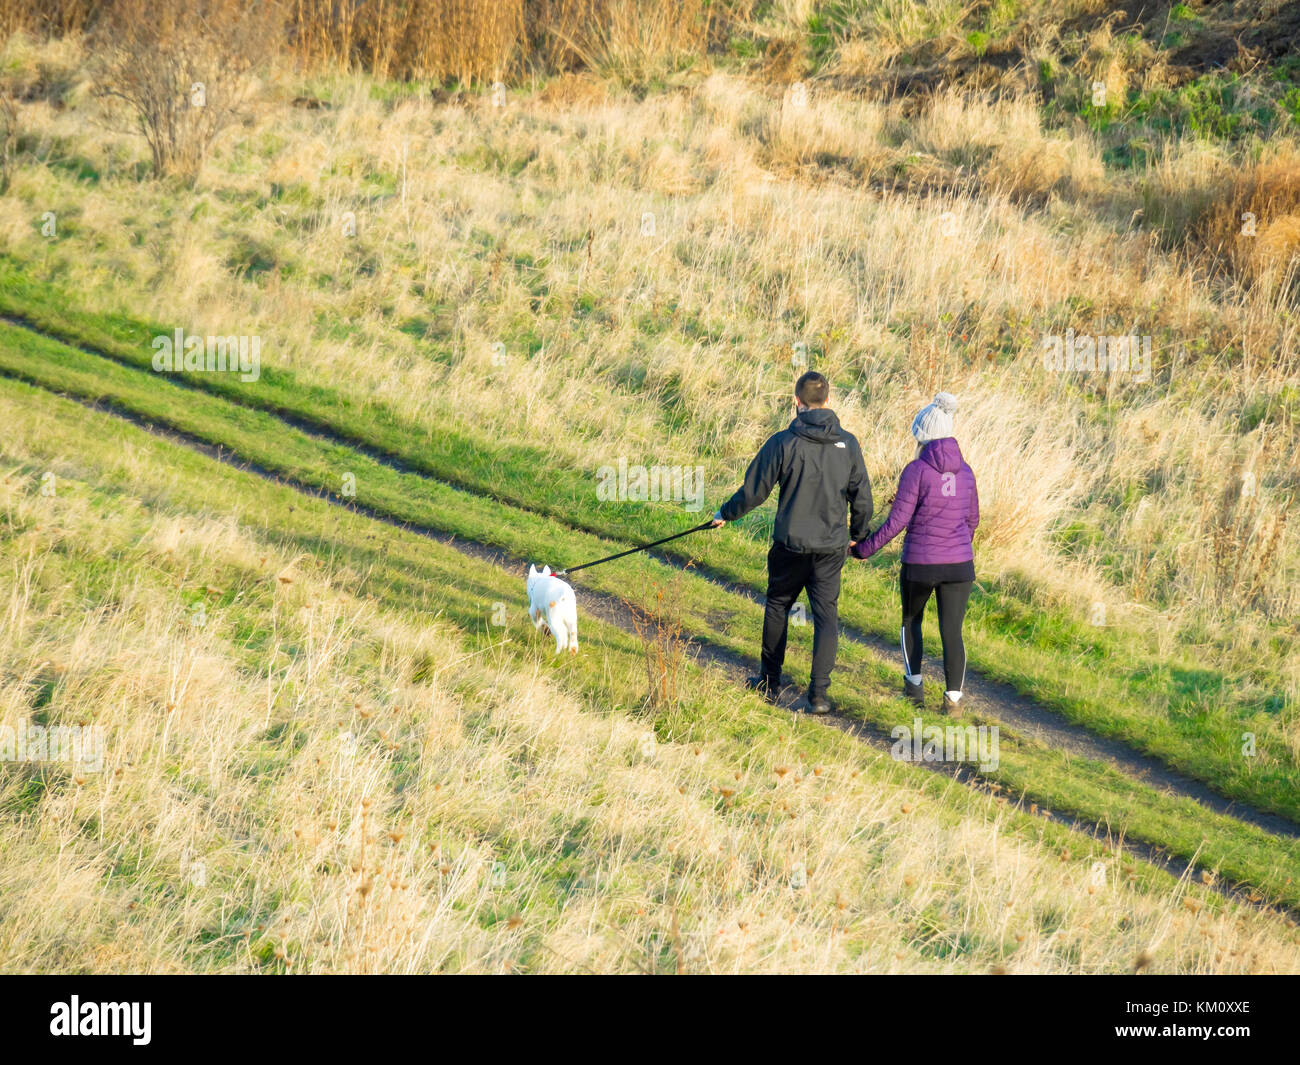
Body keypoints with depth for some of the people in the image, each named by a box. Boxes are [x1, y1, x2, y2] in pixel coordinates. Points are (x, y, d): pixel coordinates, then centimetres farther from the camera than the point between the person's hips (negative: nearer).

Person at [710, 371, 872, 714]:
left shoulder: (783, 443, -11)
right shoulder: (847, 444, -2)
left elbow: (753, 490, -4)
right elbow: (861, 497, 5)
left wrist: (725, 514, 15)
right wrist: (858, 534, 24)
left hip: (791, 545, -1)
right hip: (832, 546, 1)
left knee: (777, 606, 19)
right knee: (826, 615, 4)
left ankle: (769, 682, 29)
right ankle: (819, 694, -5)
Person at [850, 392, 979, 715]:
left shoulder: (917, 470, -12)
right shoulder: (964, 471, 4)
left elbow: (897, 521, -14)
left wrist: (864, 549, -3)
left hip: (919, 564, -3)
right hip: (959, 566, 3)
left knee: (911, 621, 22)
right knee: (952, 632, 4)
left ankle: (914, 685, 20)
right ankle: (953, 698, -5)